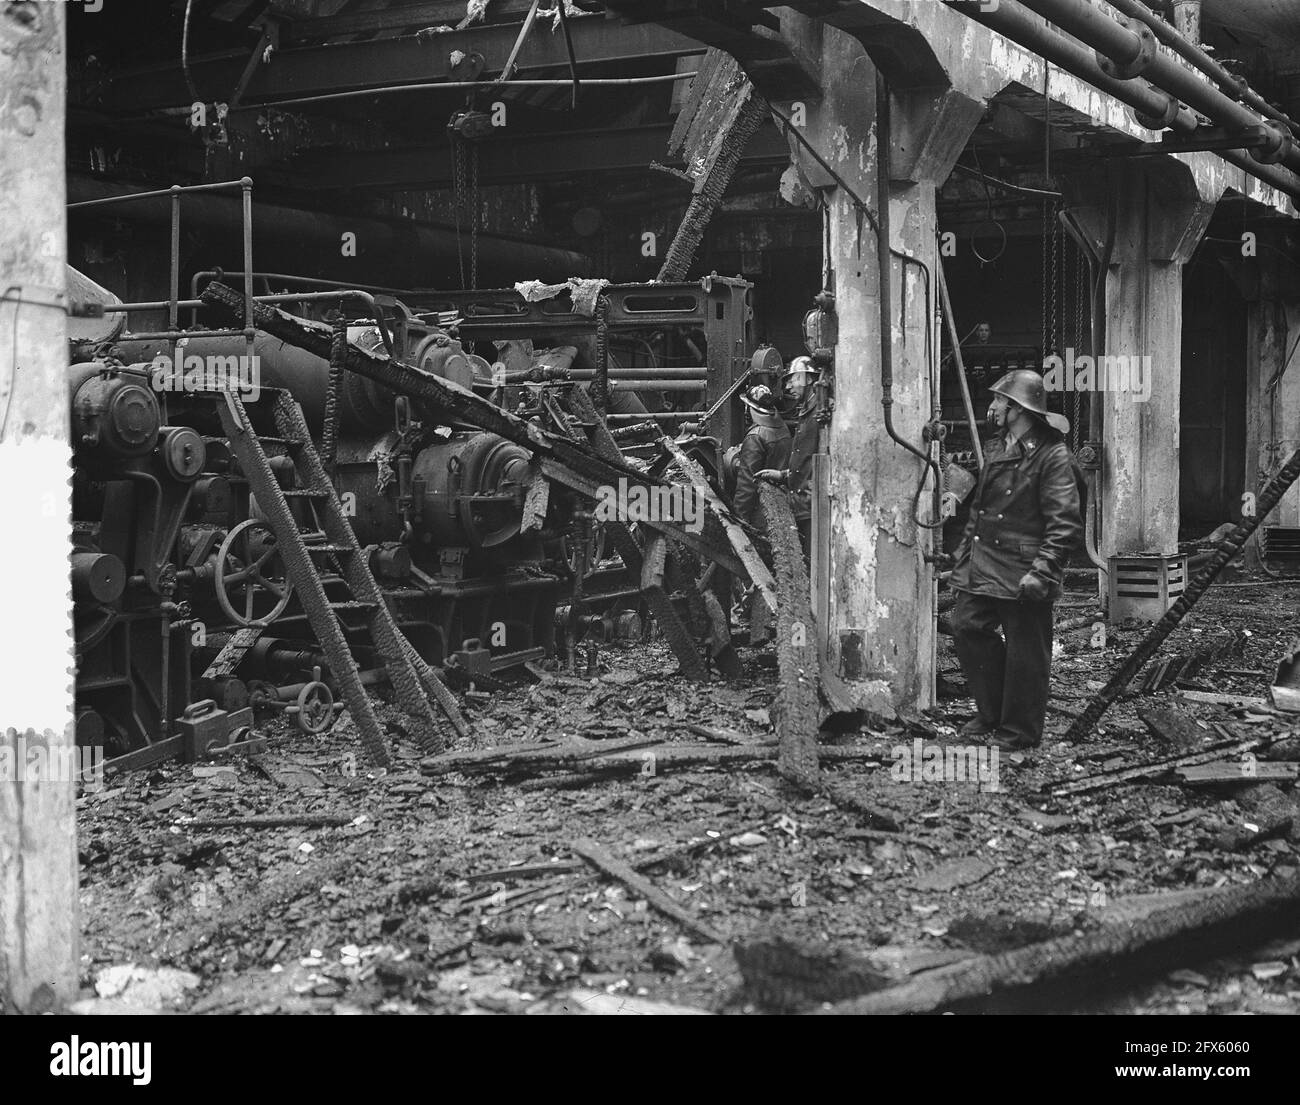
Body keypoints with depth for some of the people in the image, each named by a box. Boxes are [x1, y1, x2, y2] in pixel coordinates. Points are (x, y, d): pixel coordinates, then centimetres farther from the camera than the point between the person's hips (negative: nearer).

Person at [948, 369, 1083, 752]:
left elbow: (1065, 524, -18)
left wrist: (1042, 571, -24)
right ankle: (992, 713, 19)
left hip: (1021, 572, -8)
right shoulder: (996, 448, 14)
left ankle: (1020, 731, 13)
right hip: (982, 563, 8)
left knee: (1025, 651, 1)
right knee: (967, 626, 5)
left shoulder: (1052, 457, -13)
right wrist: (965, 550, 18)